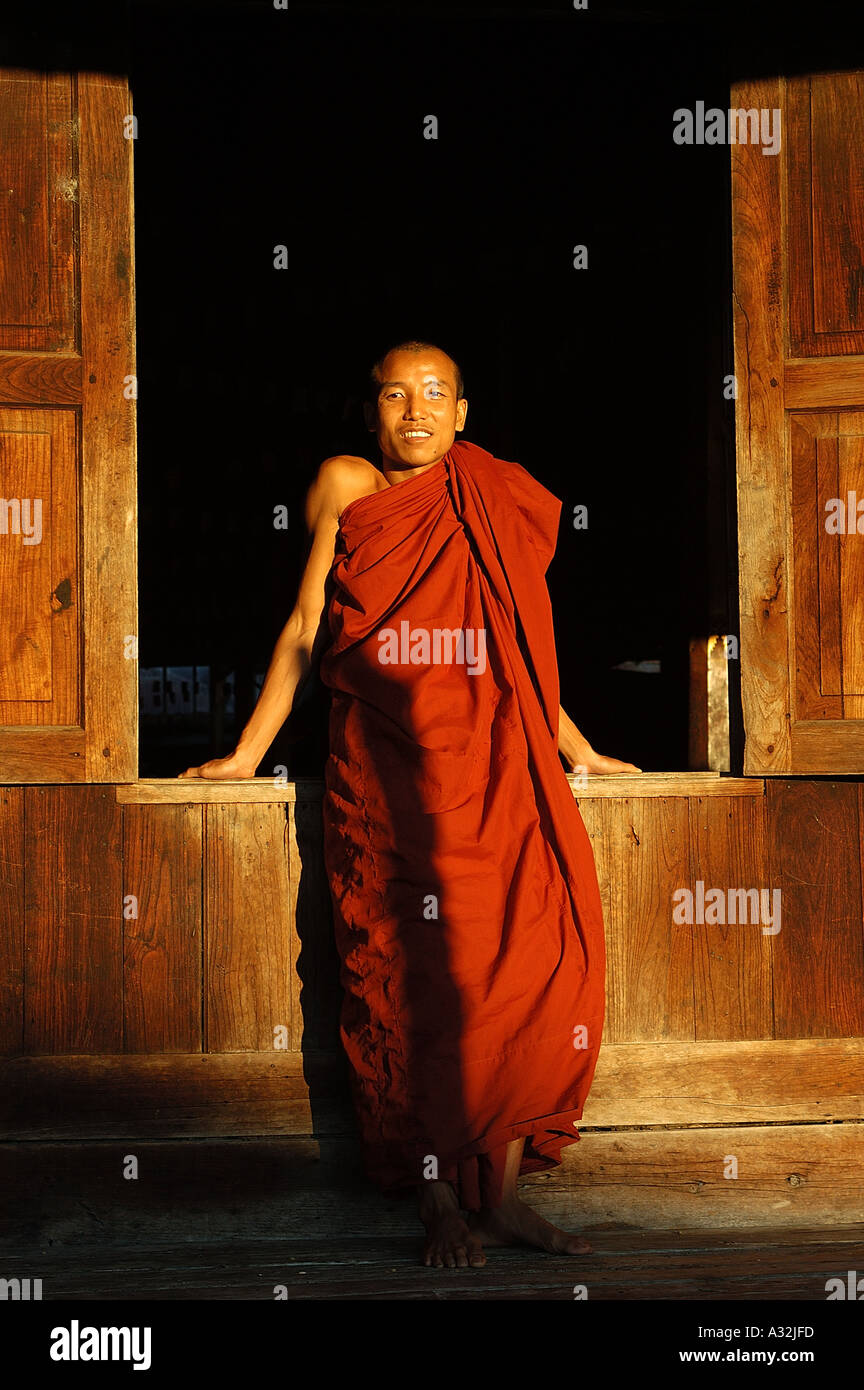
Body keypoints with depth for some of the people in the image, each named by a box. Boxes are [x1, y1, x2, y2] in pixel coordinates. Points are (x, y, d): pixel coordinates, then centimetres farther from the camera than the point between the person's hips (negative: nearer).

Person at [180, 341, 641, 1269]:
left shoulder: (494, 506, 16)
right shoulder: (346, 487, 10)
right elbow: (307, 625, 10)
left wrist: (576, 750, 23)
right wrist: (248, 752, 8)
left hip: (495, 766, 2)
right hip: (386, 767, -2)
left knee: (530, 966, -11)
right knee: (413, 981, -8)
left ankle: (501, 1193, -3)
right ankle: (440, 1203, -1)